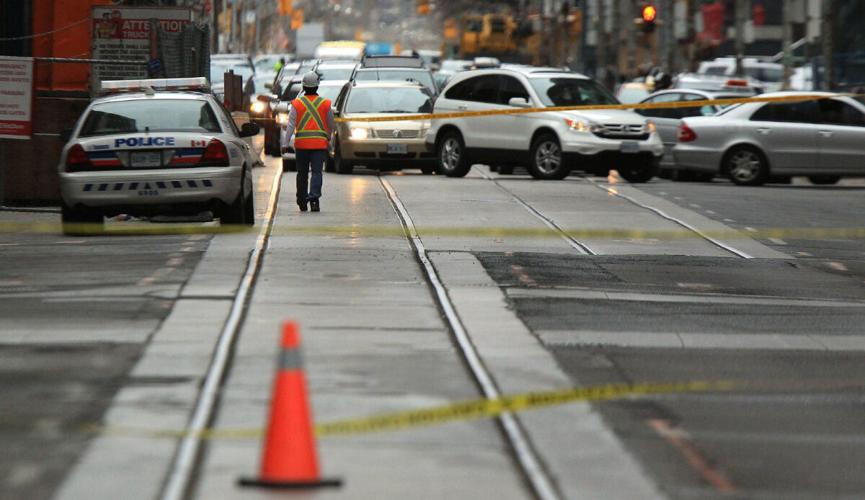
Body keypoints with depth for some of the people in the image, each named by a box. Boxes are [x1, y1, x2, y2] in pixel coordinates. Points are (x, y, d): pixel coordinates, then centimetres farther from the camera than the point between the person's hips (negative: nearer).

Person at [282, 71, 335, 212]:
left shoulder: (296, 104, 0)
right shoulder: (325, 104, 3)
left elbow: (290, 125, -4)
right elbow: (331, 125, 11)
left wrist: (285, 143, -4)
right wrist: (329, 138, 28)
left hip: (301, 144, 0)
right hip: (320, 143, 0)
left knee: (302, 174, 10)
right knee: (317, 172, -4)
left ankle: (302, 201, 17)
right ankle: (314, 197, -24)